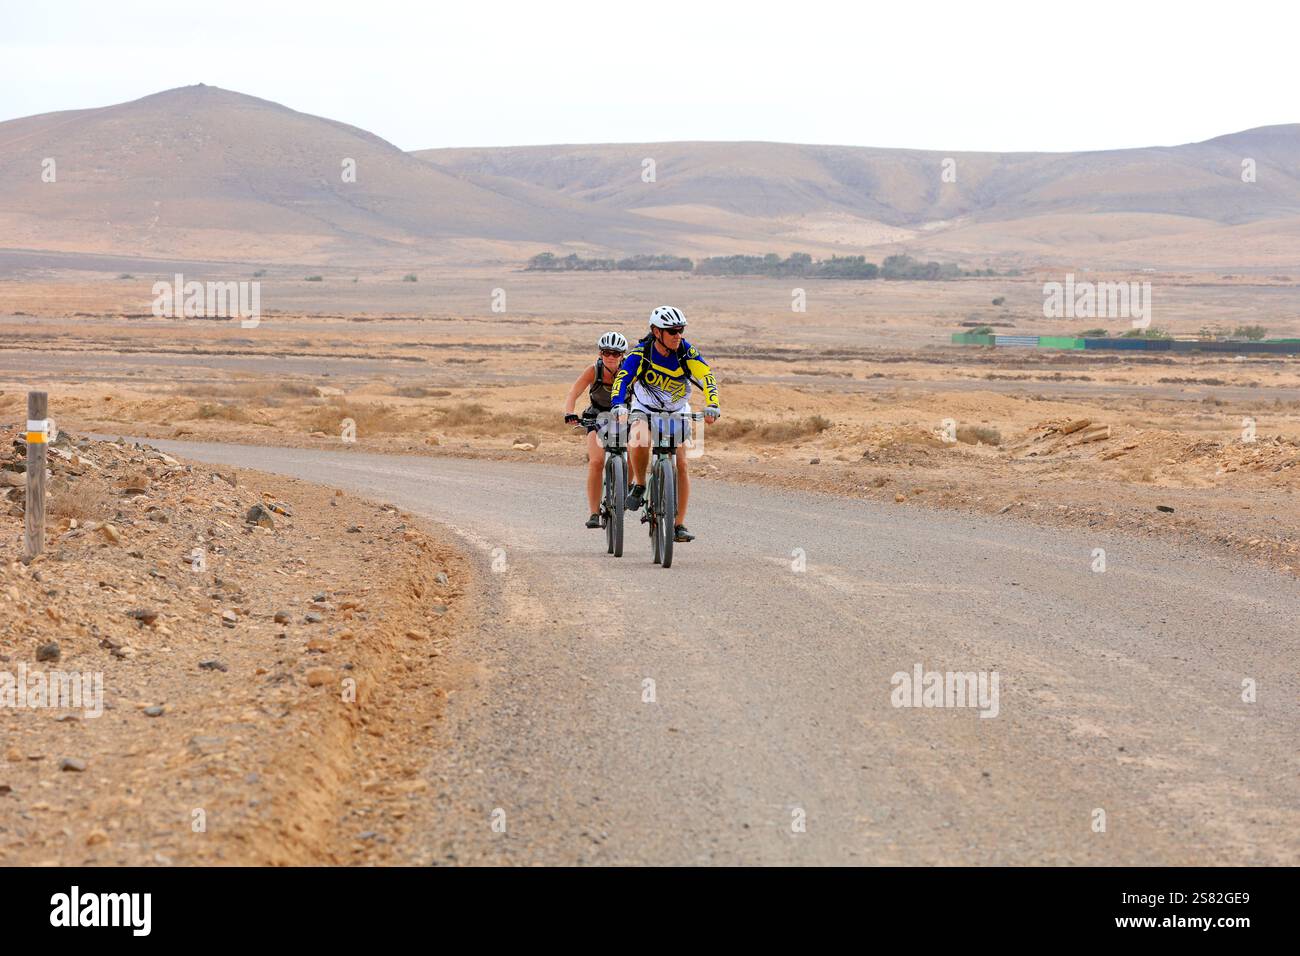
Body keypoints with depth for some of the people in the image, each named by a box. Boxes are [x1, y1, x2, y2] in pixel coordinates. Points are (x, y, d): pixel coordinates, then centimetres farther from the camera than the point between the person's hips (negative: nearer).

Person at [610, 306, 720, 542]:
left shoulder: (687, 351, -19)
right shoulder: (640, 353, -23)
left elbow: (707, 376, -28)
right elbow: (622, 378, -34)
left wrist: (712, 405, -45)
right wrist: (618, 406, -53)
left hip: (677, 412, 2)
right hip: (644, 410, -2)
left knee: (681, 465, -9)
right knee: (639, 441, -35)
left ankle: (679, 525, -3)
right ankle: (639, 485, -8)